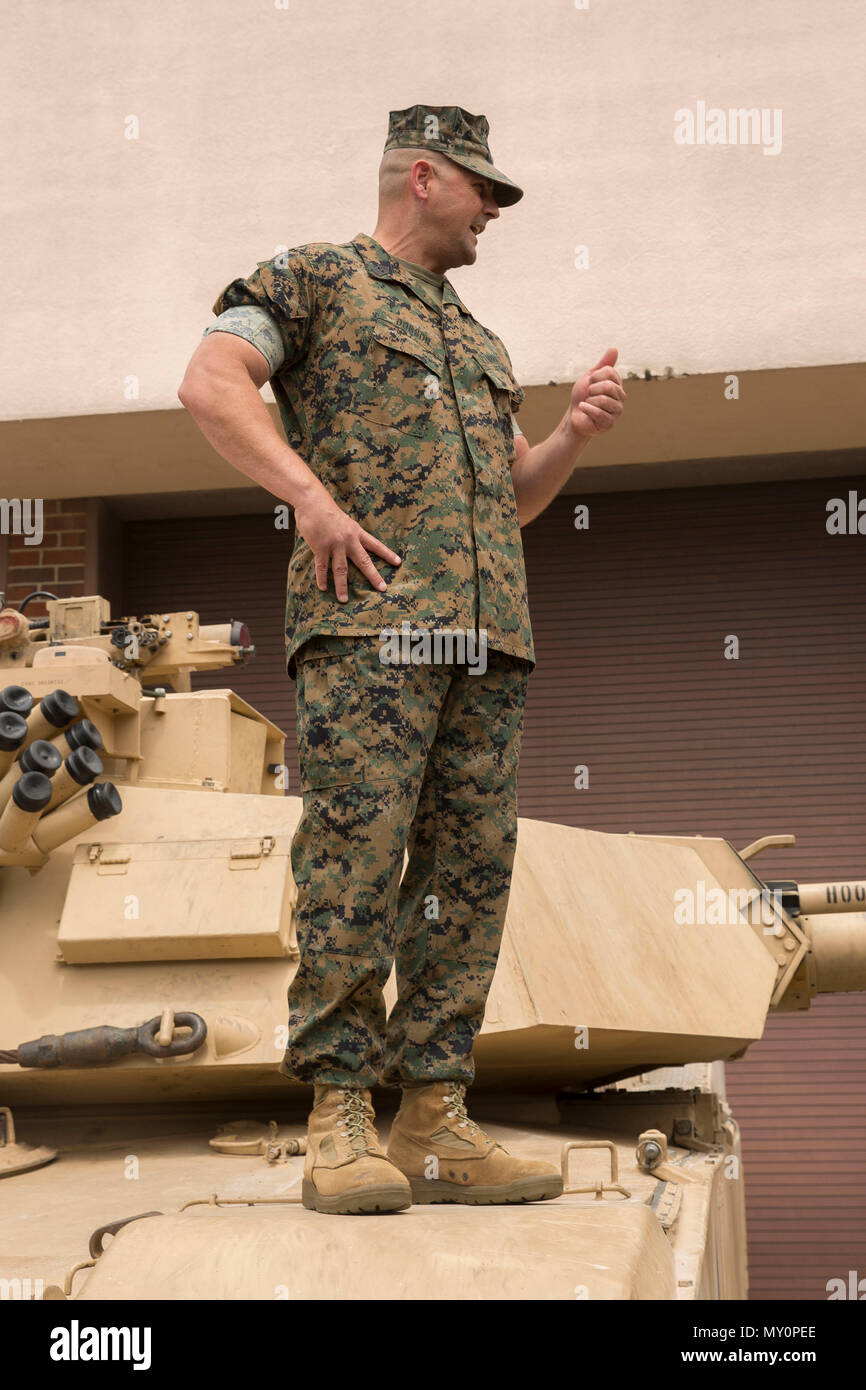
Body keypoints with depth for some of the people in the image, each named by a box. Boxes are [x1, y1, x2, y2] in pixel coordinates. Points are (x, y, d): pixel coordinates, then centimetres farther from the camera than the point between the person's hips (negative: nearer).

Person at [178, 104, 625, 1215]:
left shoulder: (478, 342, 31)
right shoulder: (314, 278, 10)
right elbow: (210, 384, -4)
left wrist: (575, 436, 10)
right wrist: (313, 497, -14)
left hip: (487, 635, 7)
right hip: (367, 622, -7)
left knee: (468, 876, 1)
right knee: (355, 869, -11)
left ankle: (436, 1125, 5)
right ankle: (341, 1129, -6)